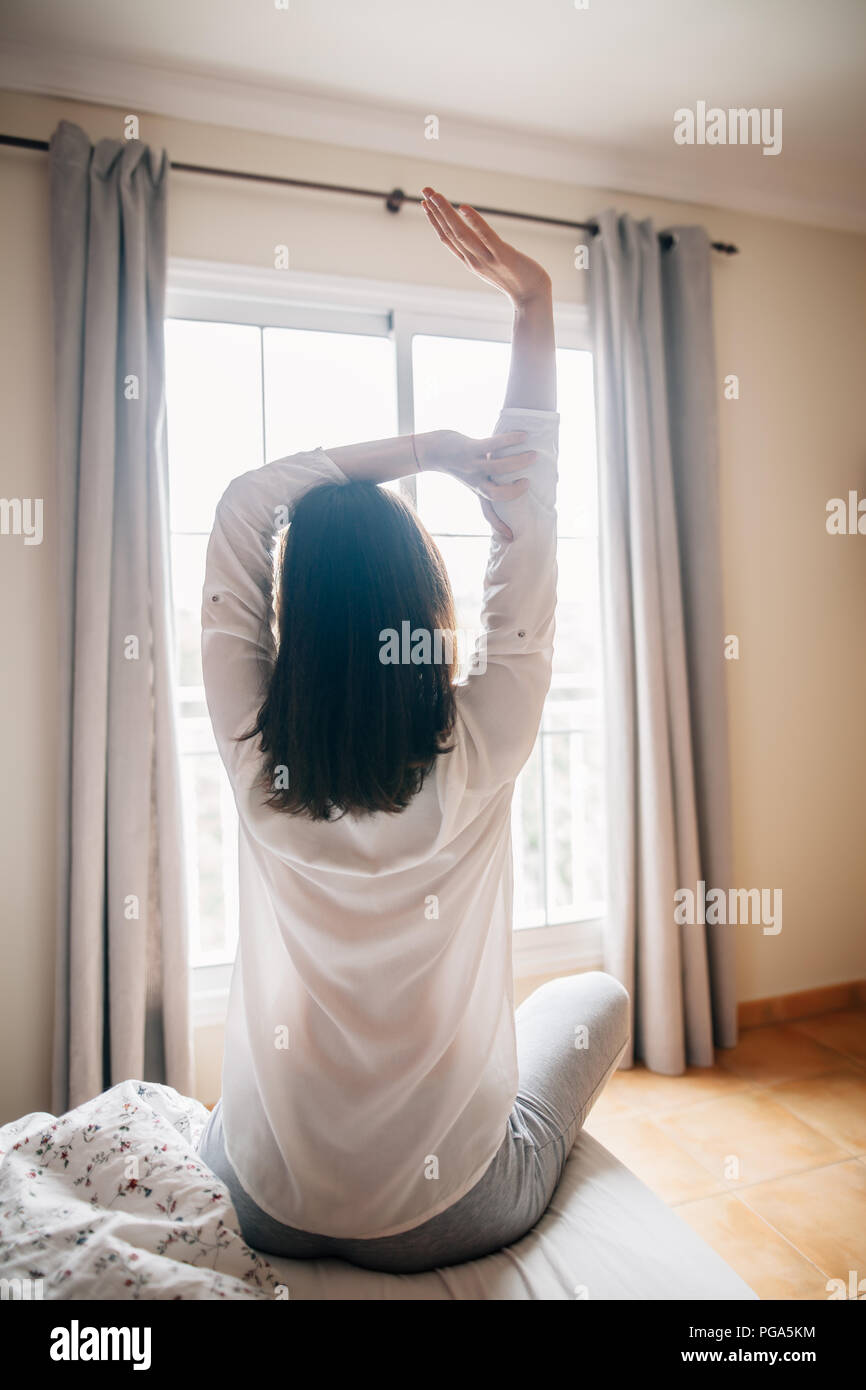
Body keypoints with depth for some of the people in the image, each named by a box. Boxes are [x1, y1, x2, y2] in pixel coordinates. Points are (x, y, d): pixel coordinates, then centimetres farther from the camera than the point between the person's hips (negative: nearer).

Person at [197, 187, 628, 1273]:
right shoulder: (478, 755, -27)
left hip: (267, 1210, 2)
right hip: (452, 1217, -1)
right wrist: (533, 301, -7)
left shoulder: (254, 754, -23)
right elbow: (528, 520, -16)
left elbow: (242, 504, -13)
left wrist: (425, 447, -18)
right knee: (597, 997, 22)